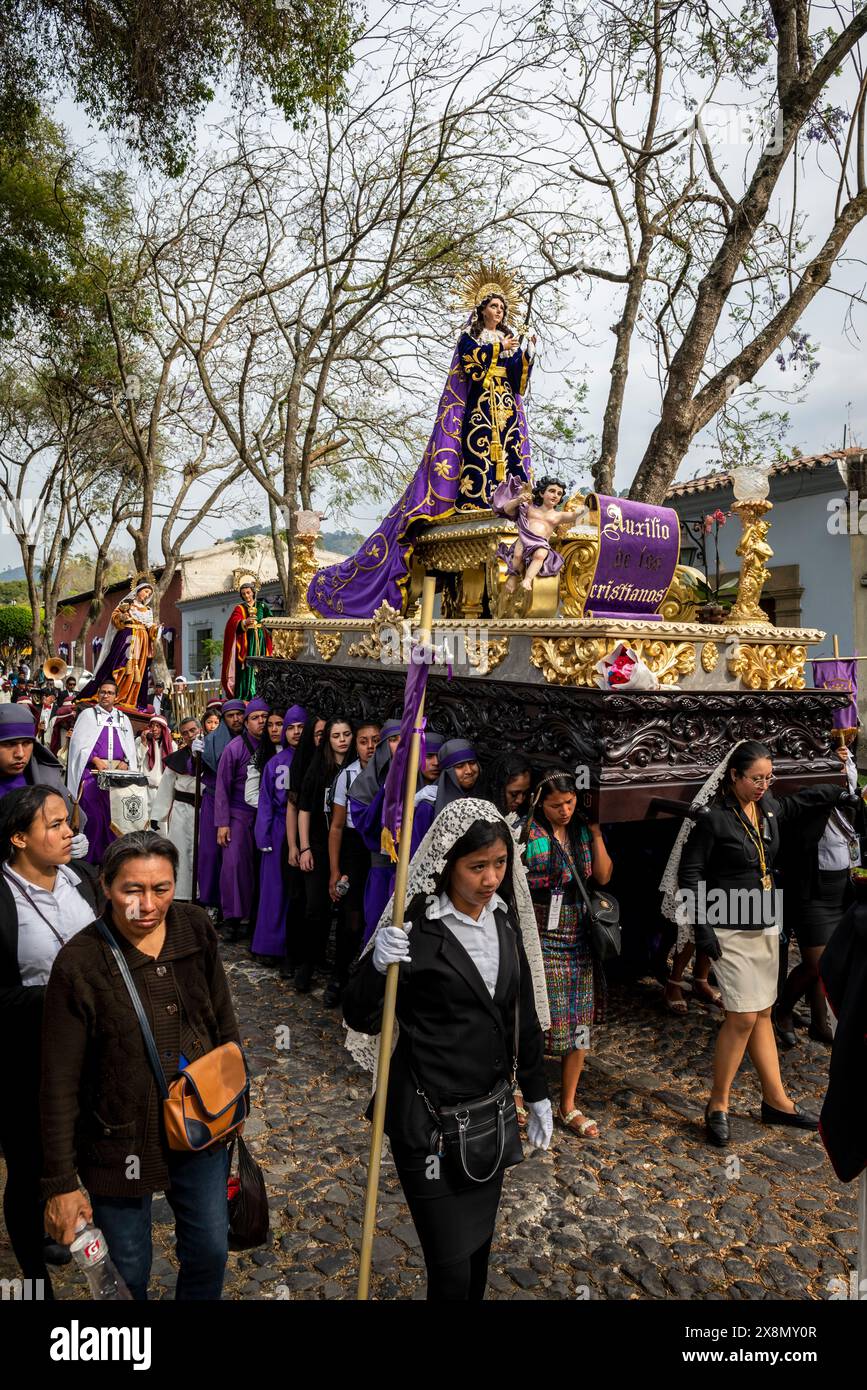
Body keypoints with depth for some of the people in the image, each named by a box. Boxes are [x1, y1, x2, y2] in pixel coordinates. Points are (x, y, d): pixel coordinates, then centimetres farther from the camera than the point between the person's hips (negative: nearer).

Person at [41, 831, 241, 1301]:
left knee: (210, 1249, 19)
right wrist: (61, 1182, -11)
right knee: (127, 1274, 16)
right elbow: (59, 1083, -15)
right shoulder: (80, 962, -21)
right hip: (120, 1141, -3)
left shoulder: (195, 927, -10)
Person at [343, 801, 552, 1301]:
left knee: (480, 1244, 20)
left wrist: (538, 1092, 15)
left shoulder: (504, 919, 0)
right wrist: (377, 965, -34)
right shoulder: (415, 928, -19)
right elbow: (361, 1018, -15)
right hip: (429, 1117, -6)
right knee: (451, 1263, 2)